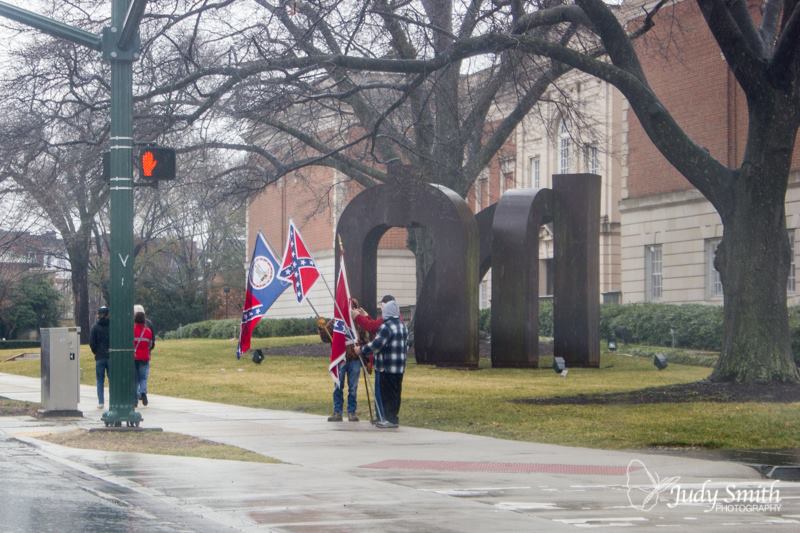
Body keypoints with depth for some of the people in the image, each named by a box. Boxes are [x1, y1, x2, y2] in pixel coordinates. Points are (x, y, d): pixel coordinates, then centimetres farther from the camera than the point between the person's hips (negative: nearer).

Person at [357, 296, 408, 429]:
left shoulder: (387, 326, -16)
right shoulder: (402, 325, 15)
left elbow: (376, 344, -20)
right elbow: (406, 345, 20)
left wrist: (362, 349, -9)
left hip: (387, 367, -9)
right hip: (399, 367, 9)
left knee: (387, 393, -4)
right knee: (395, 392, 12)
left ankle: (390, 419, -3)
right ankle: (392, 417, 18)